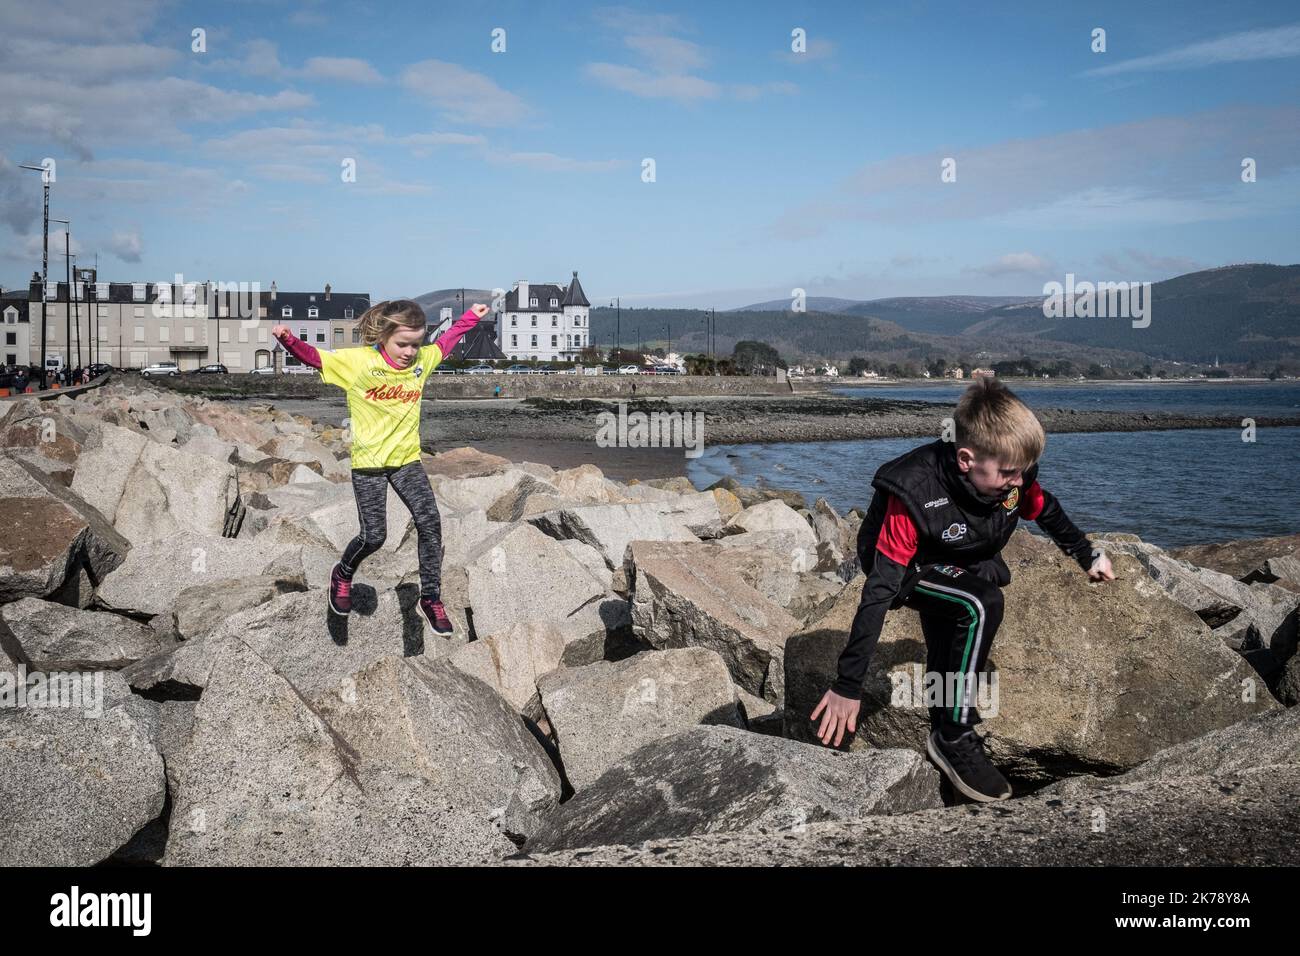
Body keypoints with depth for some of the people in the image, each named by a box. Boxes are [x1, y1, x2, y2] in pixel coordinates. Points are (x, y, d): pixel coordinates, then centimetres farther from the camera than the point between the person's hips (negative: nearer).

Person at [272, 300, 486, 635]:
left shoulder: (422, 360, 1)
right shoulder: (358, 360, -12)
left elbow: (445, 342, 21)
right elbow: (314, 357, -14)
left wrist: (471, 317, 24)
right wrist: (289, 340, -32)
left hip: (406, 458, 4)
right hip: (368, 462, -4)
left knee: (429, 522, -11)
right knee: (373, 536, -5)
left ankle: (431, 597, 2)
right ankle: (343, 575, 29)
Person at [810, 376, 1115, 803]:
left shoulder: (1012, 475, -20)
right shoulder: (916, 494, -37)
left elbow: (1046, 512, 7)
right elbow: (879, 590, -38)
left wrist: (1088, 555, 21)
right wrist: (848, 685, -39)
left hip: (966, 563, 7)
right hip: (910, 569, -7)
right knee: (982, 605, -29)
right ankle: (954, 738, -22)